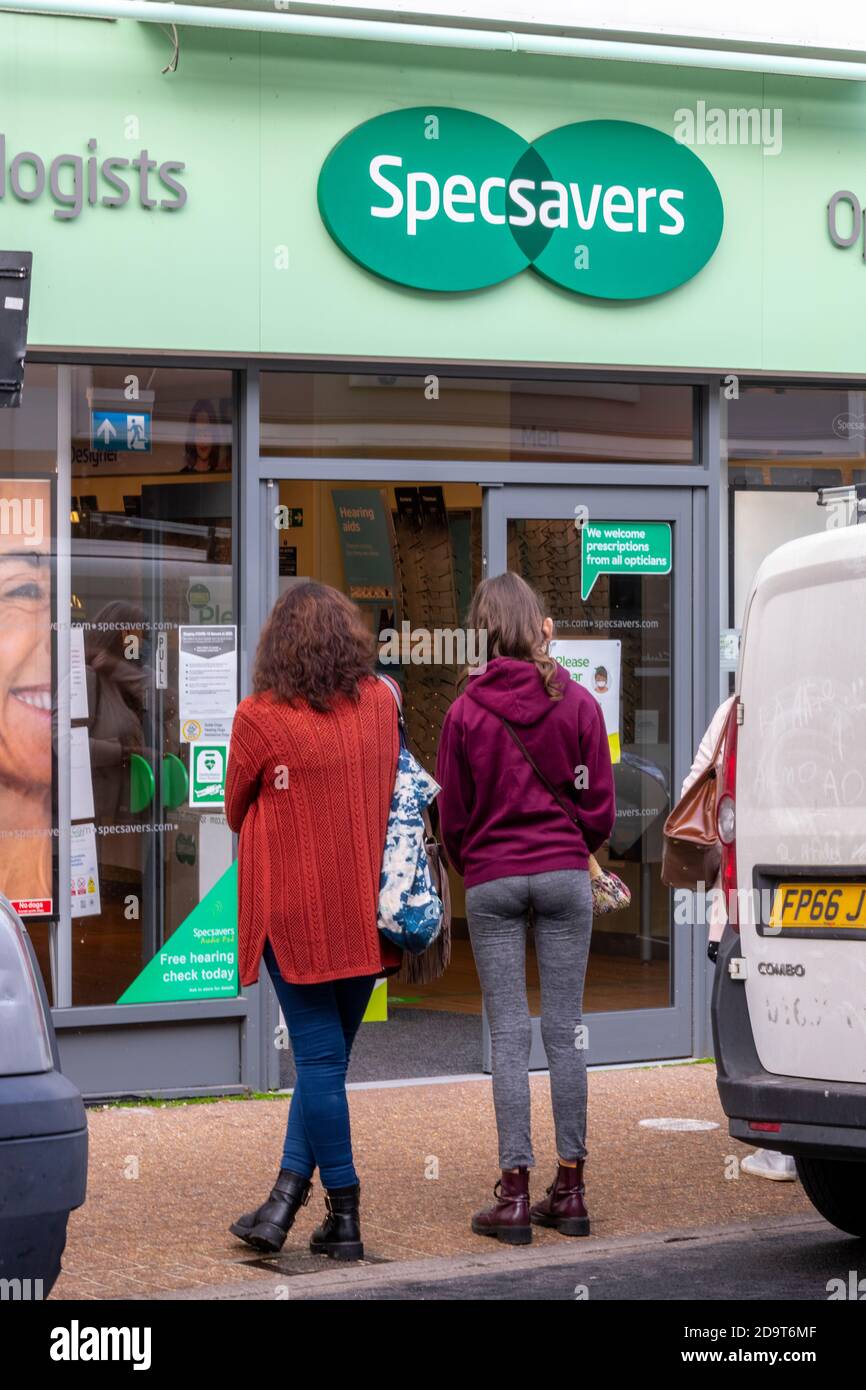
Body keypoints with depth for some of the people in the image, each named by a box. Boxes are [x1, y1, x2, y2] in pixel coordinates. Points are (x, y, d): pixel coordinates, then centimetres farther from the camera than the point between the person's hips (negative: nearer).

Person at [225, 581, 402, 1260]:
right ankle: (286, 1197, 7)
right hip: (367, 914, 4)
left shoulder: (259, 718, -8)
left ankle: (345, 1217, 3)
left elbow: (236, 809, 5)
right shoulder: (382, 701, 3)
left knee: (320, 1058, 0)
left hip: (296, 913, -4)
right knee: (326, 1056, 11)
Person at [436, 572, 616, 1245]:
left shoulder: (465, 712, -4)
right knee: (565, 1031, 5)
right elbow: (600, 808, 2)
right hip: (565, 875, 1)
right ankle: (570, 1191, 7)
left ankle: (515, 1196, 0)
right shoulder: (578, 704, -1)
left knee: (509, 1037, 1)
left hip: (491, 881, -1)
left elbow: (453, 816, 2)